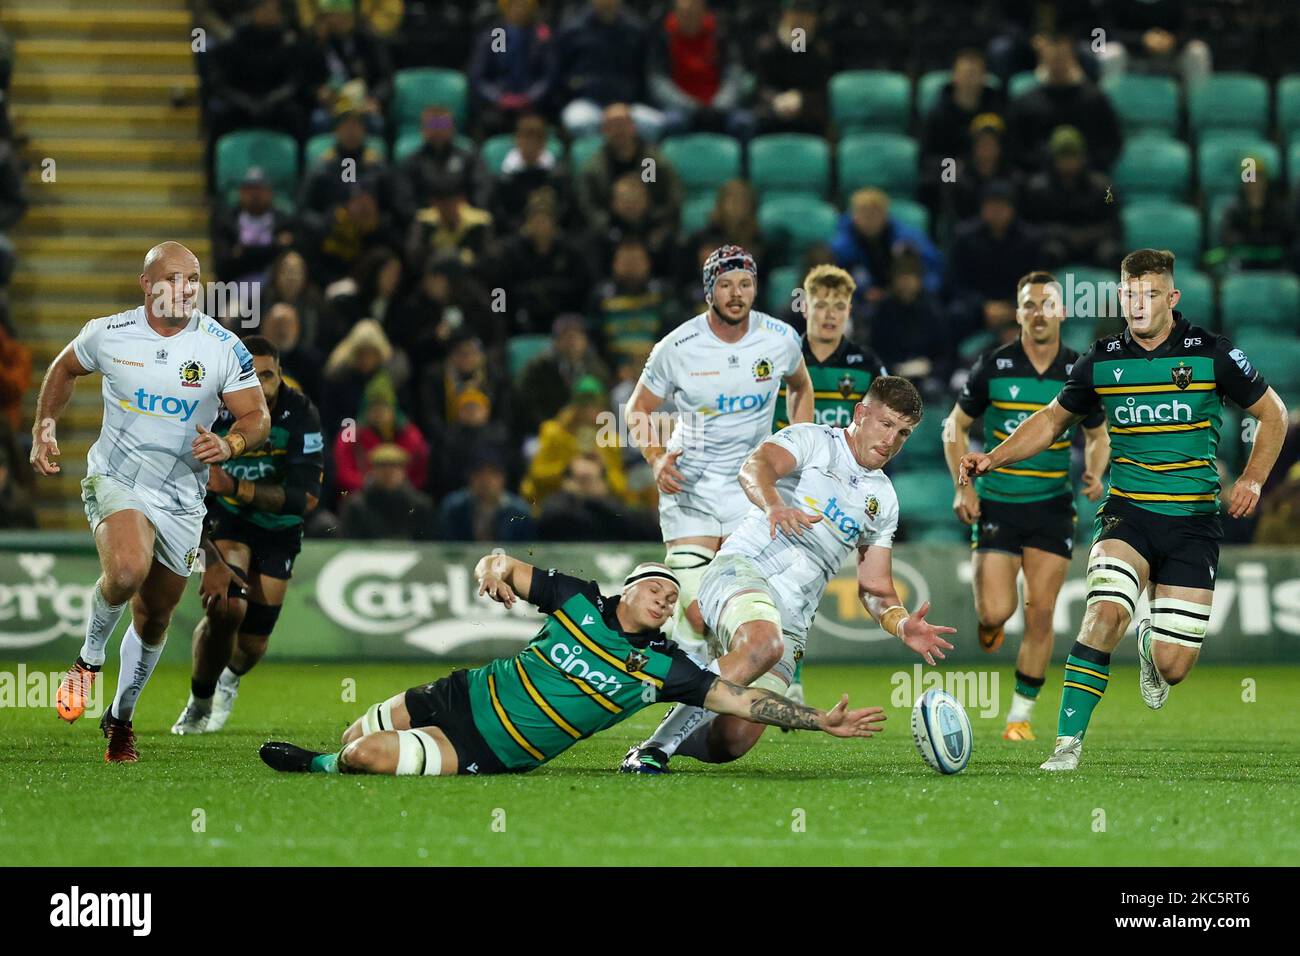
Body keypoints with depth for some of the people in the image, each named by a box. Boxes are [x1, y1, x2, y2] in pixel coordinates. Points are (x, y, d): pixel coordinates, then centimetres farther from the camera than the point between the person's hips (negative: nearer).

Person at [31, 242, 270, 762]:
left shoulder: (224, 348, -9)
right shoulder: (109, 334, -7)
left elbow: (257, 416, -5)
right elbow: (65, 368, 14)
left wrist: (229, 445, -26)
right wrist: (44, 427, 5)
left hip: (180, 498, 2)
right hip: (114, 480, -2)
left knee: (154, 616, 12)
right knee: (128, 569, -33)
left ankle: (121, 717, 35)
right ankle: (90, 658, -4)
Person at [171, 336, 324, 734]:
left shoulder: (299, 414, -26)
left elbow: (306, 496, -32)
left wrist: (236, 488, -45)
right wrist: (210, 563, -36)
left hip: (278, 530, 2)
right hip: (227, 520, -1)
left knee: (252, 645, 5)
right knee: (226, 608, -27)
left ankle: (231, 676, 45)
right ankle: (199, 703, -1)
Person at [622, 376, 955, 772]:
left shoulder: (884, 499, 22)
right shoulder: (812, 440, 4)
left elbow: (875, 588, 23)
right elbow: (755, 466, -18)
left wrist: (902, 625, 1)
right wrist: (774, 506, -41)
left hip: (791, 621, 6)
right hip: (742, 569, -6)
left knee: (734, 741, -14)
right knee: (764, 643, -41)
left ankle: (670, 740, 20)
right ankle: (654, 746, -30)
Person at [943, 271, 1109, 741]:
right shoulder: (993, 366, -5)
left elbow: (1097, 436, 12)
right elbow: (956, 426, 5)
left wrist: (1094, 474, -9)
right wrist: (962, 486, -7)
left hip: (1052, 507, 1)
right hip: (996, 504, -1)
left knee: (1040, 615, -4)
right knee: (996, 611, -13)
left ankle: (1022, 712, 9)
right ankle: (988, 623, 26)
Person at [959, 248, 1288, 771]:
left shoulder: (1211, 353, -4)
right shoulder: (1102, 360, 2)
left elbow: (1273, 414, 7)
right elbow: (1053, 419, 15)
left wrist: (1252, 480, -7)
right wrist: (993, 458, 1)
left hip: (1194, 518, -1)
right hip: (1127, 511, 1)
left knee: (1172, 666, -5)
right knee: (1106, 609, -29)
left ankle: (1151, 647, 36)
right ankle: (1068, 743, -22)